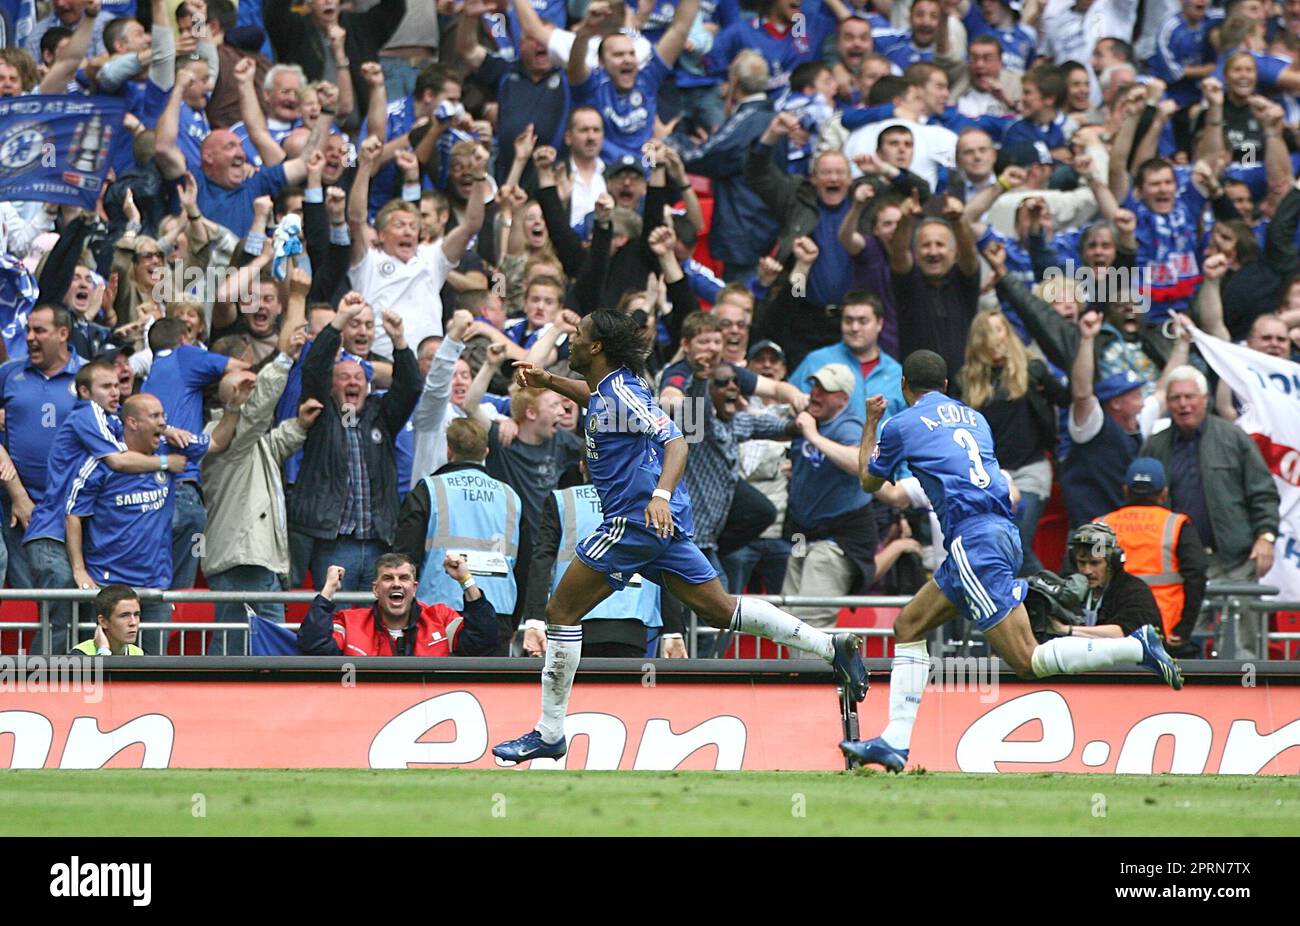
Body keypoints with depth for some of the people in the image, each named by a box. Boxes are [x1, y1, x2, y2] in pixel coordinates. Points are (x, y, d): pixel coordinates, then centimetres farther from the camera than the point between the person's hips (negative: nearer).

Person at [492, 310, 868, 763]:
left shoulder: (622, 392, -13)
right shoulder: (606, 389, 15)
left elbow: (675, 442, -24)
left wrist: (660, 494, -39)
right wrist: (546, 380, 29)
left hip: (635, 519, -10)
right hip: (664, 523, 10)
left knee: (561, 612, -5)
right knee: (721, 610, 8)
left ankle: (549, 734, -3)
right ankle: (833, 647, 3)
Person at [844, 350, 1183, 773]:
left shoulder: (903, 425, 3)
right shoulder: (974, 418, 22)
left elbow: (868, 481, 19)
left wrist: (870, 424, 35)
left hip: (973, 540, -9)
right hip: (1003, 532, 9)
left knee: (1028, 660, -12)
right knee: (908, 627, 15)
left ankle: (1136, 647, -20)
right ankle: (895, 742, 8)